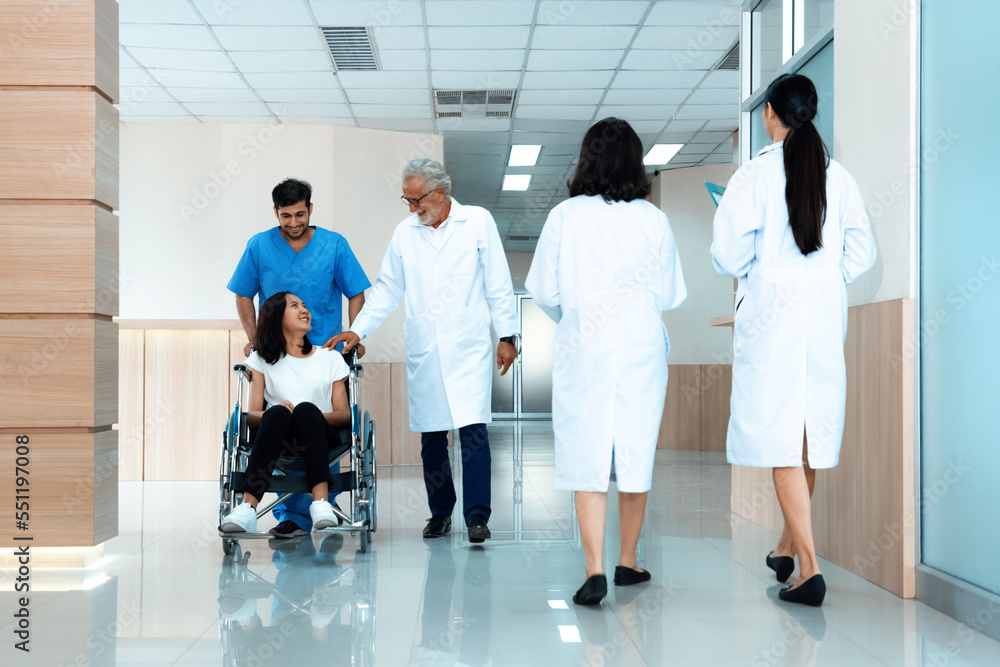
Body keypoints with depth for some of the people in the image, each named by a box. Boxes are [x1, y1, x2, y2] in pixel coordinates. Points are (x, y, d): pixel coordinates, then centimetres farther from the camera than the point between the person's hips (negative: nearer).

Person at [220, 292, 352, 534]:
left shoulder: (330, 358, 18)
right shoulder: (262, 359, 17)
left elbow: (344, 414, 11)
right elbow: (252, 414, 8)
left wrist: (312, 416, -11)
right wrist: (275, 413, -16)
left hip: (319, 436, 0)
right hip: (279, 440, 0)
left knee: (306, 409, -34)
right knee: (278, 413, -35)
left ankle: (321, 503, -48)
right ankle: (247, 508, -48)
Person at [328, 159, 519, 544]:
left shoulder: (478, 221, 3)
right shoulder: (404, 233, 10)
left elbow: (498, 284, 4)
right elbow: (387, 289, 15)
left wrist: (507, 335, 2)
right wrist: (357, 330, 7)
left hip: (467, 347, -3)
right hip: (422, 351, 3)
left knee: (473, 430, -12)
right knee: (431, 436, 6)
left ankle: (477, 515, -8)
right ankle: (440, 512, 18)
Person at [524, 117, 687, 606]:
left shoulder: (565, 216, -5)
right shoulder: (653, 220, -3)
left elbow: (544, 293, -1)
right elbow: (669, 295, 3)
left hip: (583, 351, -1)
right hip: (641, 350, 1)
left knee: (586, 459, 2)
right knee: (636, 452, 13)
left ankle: (594, 570, -7)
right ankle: (627, 561, 24)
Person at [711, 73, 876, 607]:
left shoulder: (756, 173, -7)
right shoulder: (837, 176, 5)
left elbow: (728, 251, -9)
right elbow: (861, 252, 7)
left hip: (771, 308, -5)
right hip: (826, 310, 5)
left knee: (780, 437, -4)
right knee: (813, 432, 14)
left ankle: (809, 567, -11)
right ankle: (788, 545, 30)